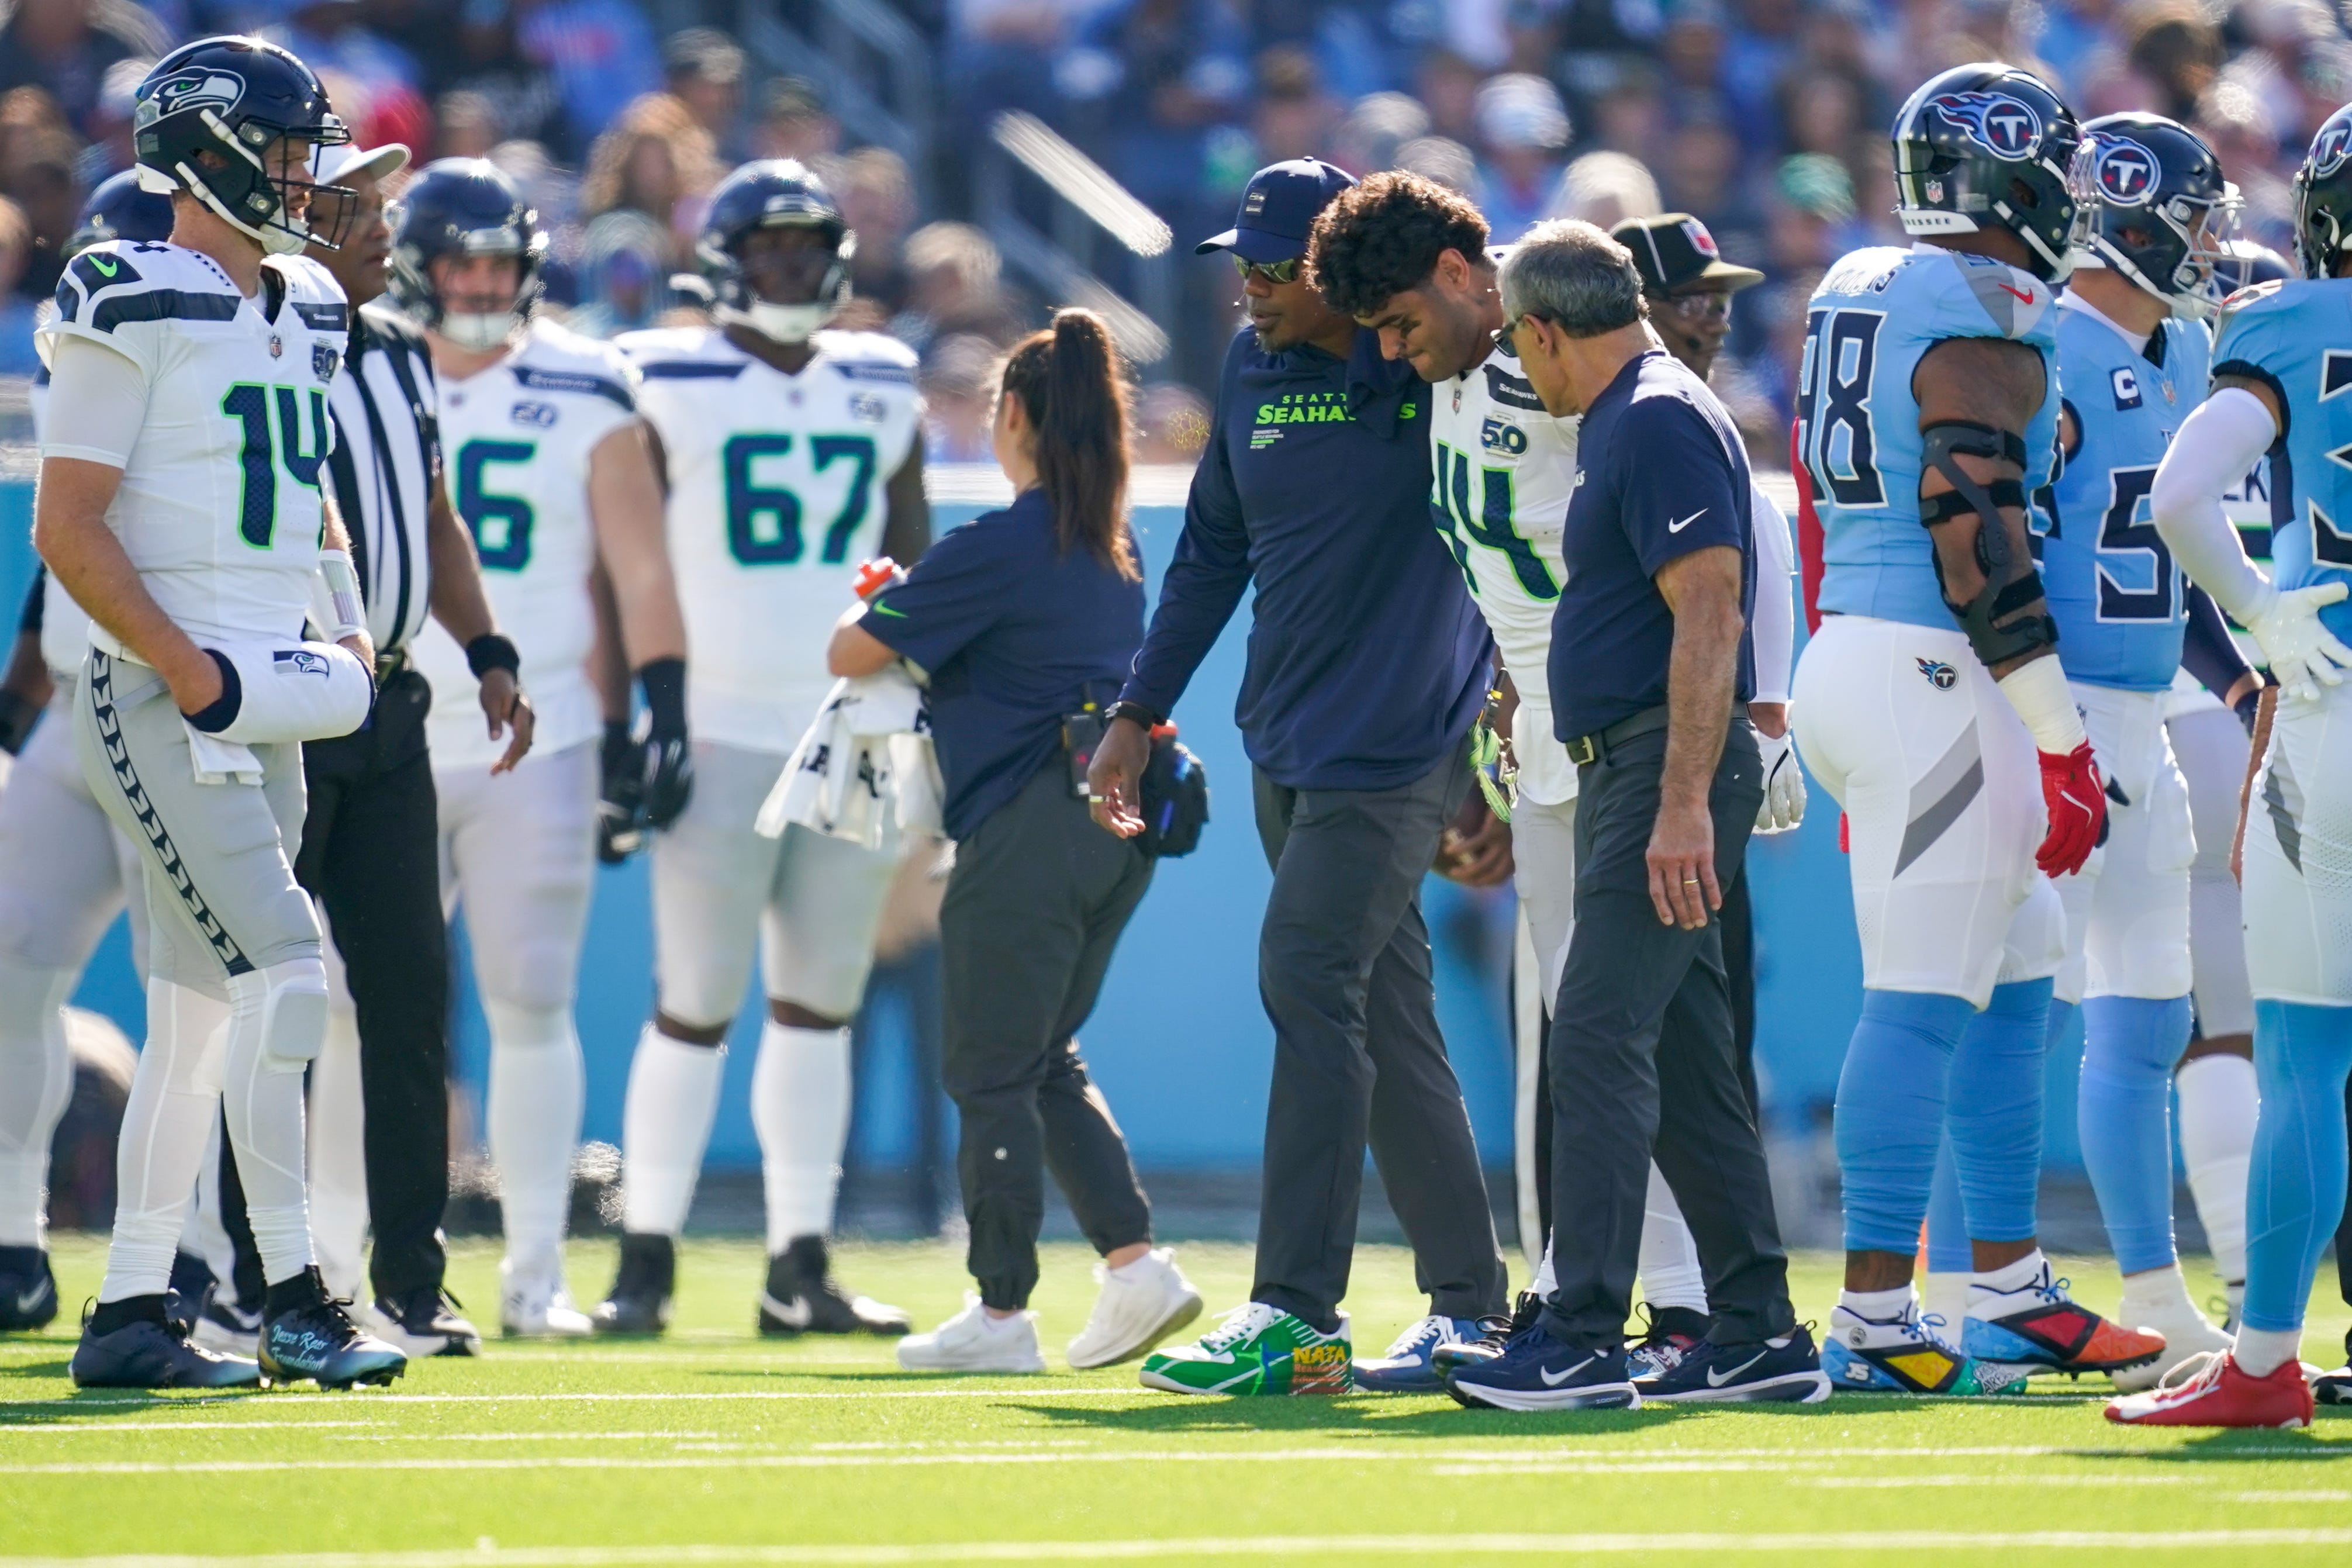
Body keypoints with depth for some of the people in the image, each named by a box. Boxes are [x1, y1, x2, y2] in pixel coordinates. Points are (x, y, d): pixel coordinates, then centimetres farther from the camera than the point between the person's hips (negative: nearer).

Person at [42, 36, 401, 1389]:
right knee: (284, 970, -17)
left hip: (274, 703, 8)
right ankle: (294, 1299, -15)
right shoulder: (131, 311, -9)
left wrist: (351, 632, 11)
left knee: (202, 1012, 9)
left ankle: (130, 1314, 13)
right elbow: (69, 527, -12)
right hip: (164, 699, -8)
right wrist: (182, 664, -18)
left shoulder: (303, 315, 16)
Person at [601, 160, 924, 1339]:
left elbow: (918, 567, 18)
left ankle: (801, 1267, 9)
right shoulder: (668, 385, -1)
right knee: (696, 1006, -6)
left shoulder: (881, 391, 12)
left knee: (820, 1007, 6)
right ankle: (645, 1259, 0)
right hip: (721, 736, -4)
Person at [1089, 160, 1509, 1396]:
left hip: (1399, 733, -7)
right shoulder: (1252, 368, 10)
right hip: (1289, 738, 7)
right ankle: (1469, 1307, 13)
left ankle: (1295, 1314, -16)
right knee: (1384, 1015, 8)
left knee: (1308, 983, -15)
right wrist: (1139, 711, 16)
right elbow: (1215, 550, 18)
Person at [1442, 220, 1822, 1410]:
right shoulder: (1628, 419, 19)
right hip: (1629, 774, 11)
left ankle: (1582, 1341, -19)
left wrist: (1683, 806, -26)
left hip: (1665, 768, -11)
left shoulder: (1659, 421, -13)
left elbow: (1711, 617, -21)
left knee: (1599, 1035, -15)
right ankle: (1758, 1338, 13)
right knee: (1684, 1057, 10)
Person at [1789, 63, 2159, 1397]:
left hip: (1847, 653, 10)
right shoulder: (1985, 317, -13)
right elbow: (1977, 534, -19)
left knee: (2015, 975, 16)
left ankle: (2011, 1292, 19)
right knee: (1925, 1001, -7)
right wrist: (2062, 736, -17)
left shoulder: (1856, 296, 16)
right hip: (1934, 682, -10)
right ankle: (1876, 1318, -7)